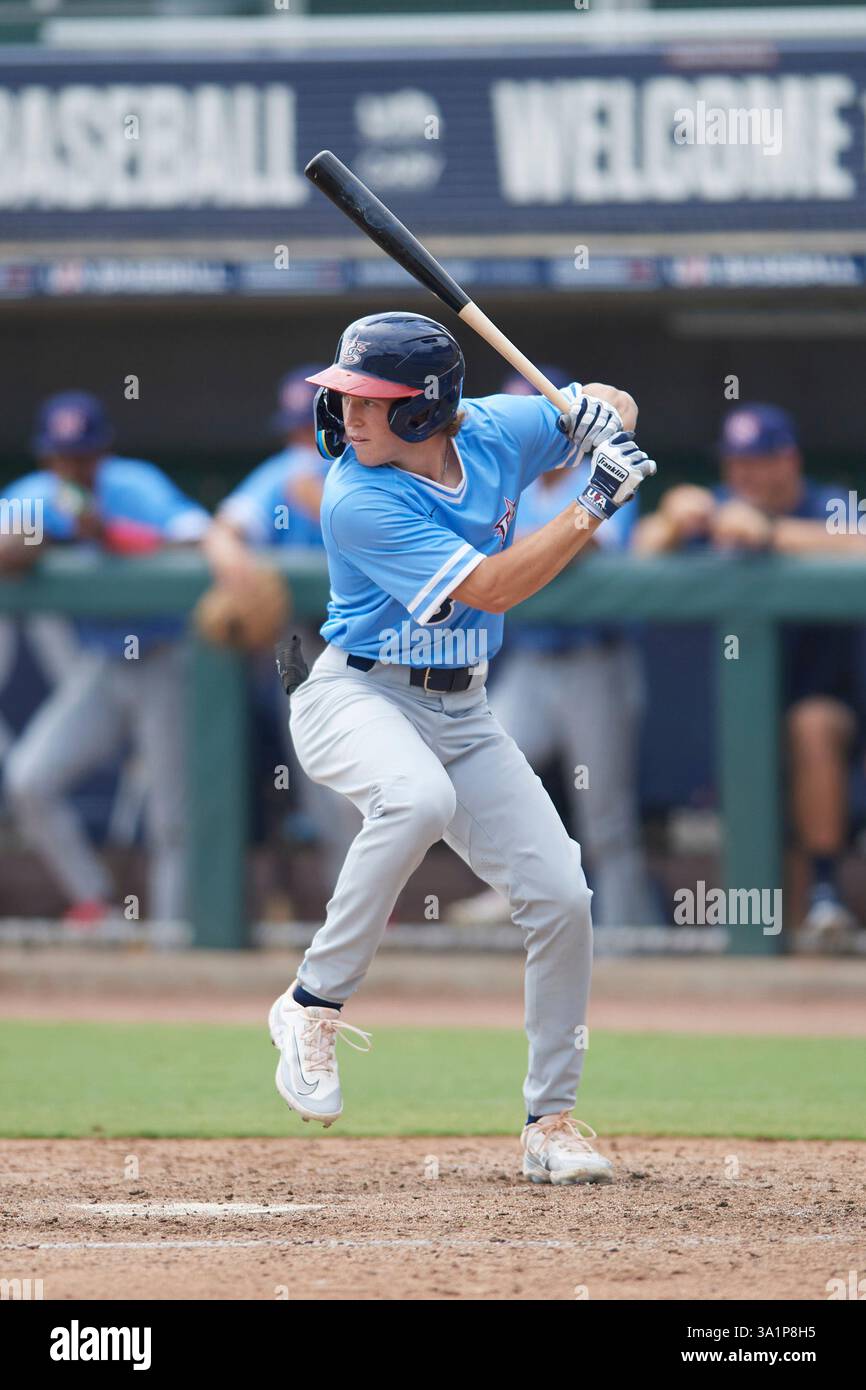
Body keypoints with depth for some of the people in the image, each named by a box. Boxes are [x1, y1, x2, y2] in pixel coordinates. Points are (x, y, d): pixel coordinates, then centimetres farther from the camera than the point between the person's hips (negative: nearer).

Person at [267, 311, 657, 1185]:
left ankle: (551, 1120, 11)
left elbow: (611, 406, 13)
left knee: (560, 898, -4)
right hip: (358, 696, -6)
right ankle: (314, 1006, -26)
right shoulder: (360, 502, -21)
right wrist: (595, 505, -25)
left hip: (462, 712, 6)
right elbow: (490, 588, -25)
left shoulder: (493, 431, -4)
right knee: (418, 796, -40)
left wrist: (600, 415, -11)